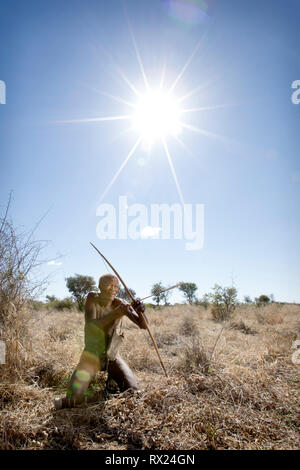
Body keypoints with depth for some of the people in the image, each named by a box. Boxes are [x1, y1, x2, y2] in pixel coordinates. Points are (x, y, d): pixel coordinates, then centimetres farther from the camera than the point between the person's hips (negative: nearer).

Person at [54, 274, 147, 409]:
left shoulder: (120, 304, -11)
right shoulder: (92, 299, -14)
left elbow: (143, 325, -16)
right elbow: (91, 326, -28)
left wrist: (139, 311, -39)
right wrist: (115, 313, -41)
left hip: (113, 356, 2)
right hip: (92, 355, -2)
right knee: (74, 397, -17)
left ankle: (111, 382, 20)